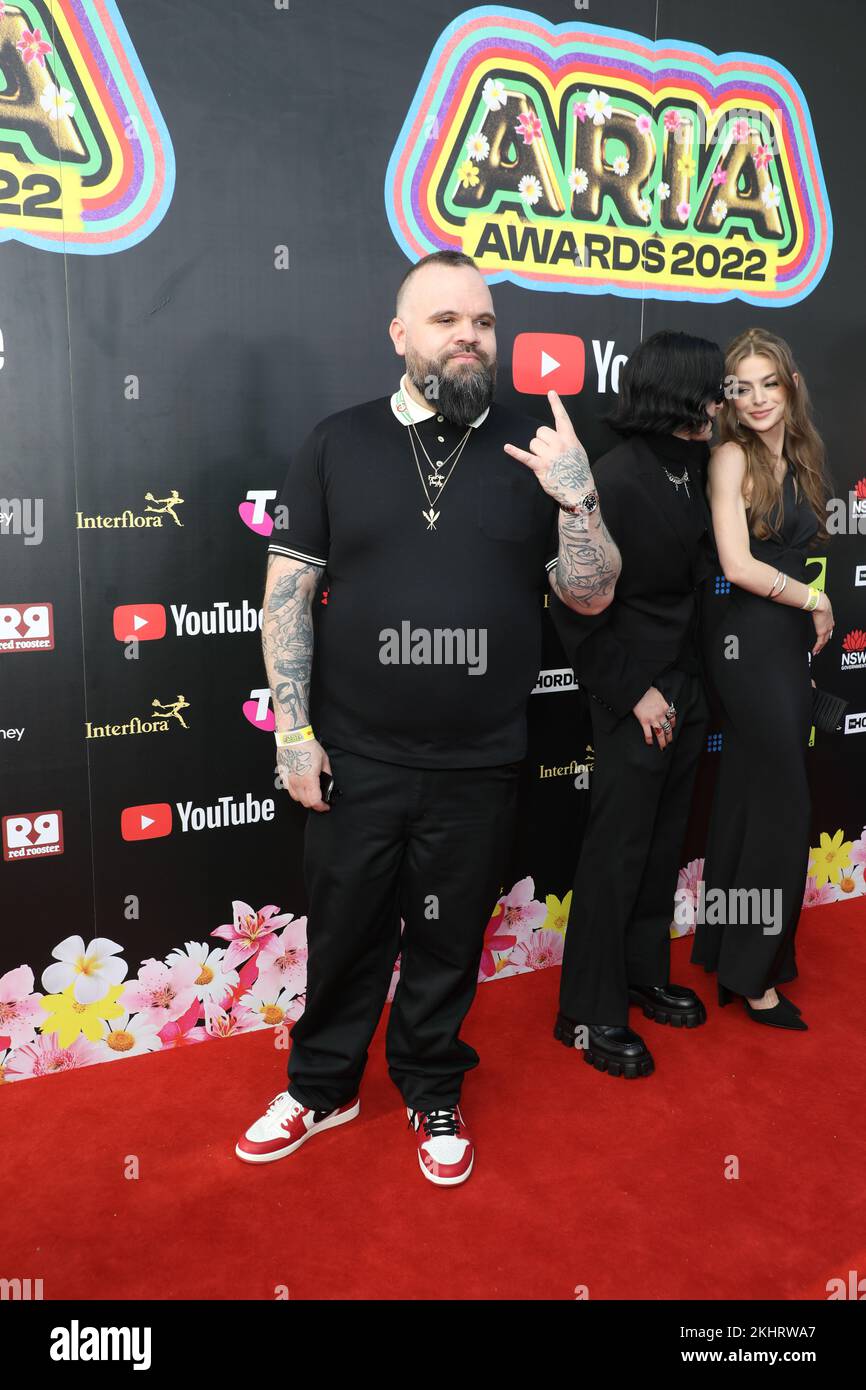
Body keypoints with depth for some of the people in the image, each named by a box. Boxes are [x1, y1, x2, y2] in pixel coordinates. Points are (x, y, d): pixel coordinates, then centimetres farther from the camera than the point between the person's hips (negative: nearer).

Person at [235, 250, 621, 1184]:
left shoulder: (532, 450, 2)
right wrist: (293, 731, -5)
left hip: (478, 766, 1)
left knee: (449, 941, 16)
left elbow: (592, 595, 2)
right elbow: (288, 591, 0)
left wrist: (577, 497, -16)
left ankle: (432, 1093, 38)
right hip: (355, 759, 0)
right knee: (345, 934, 14)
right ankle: (321, 1087, 38)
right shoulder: (338, 443, 0)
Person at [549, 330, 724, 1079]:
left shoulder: (698, 467, 4)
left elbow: (697, 573, 8)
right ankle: (590, 1013, 17)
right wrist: (634, 692, -14)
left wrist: (691, 684, 1)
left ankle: (644, 974, 34)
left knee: (663, 844, 16)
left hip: (687, 686, 7)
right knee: (618, 853, 2)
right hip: (636, 694, -7)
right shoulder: (618, 479, -17)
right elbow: (577, 604, -16)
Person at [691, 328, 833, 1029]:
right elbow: (738, 564, -17)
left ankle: (729, 948, 26)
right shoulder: (733, 457, -9)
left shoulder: (799, 458, 14)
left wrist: (811, 621, 4)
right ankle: (753, 973, 9)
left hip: (790, 637, 7)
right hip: (746, 637, -7)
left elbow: (799, 550, 14)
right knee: (784, 803, -4)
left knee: (751, 798, 12)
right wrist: (815, 600, -6)